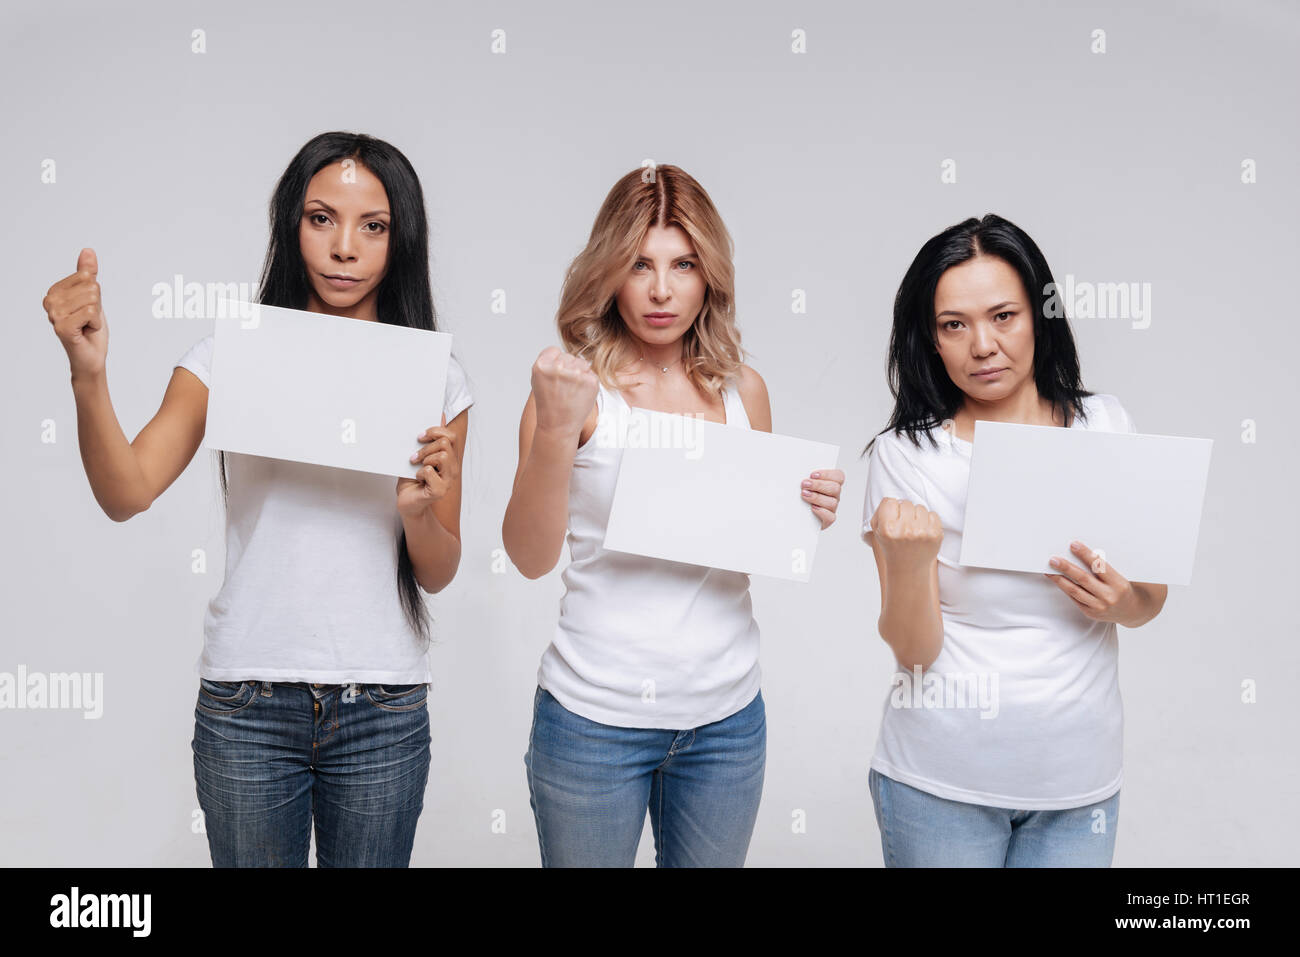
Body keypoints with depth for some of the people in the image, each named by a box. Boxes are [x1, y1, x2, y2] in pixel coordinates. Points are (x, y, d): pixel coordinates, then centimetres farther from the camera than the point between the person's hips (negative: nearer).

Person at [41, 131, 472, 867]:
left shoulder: (437, 380, 2)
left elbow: (439, 575, 4)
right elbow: (127, 494, -13)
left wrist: (419, 511, -17)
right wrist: (89, 374, -28)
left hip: (384, 713, 1)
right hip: (246, 702, 0)